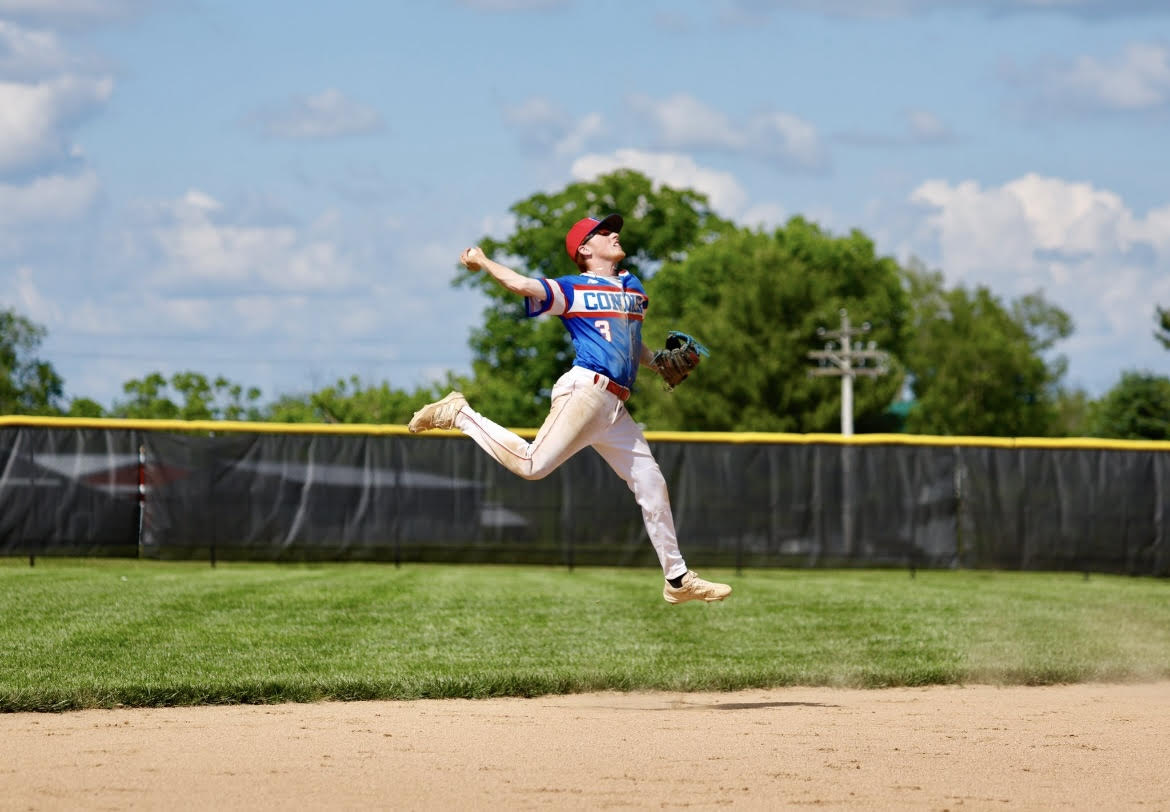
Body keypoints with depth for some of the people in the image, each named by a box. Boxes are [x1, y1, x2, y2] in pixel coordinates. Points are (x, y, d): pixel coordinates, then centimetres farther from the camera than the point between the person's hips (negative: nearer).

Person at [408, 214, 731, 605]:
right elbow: (522, 285, -13)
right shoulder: (573, 289, 1)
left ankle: (678, 579, 15)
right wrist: (483, 262, -3)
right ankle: (459, 415, -4)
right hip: (585, 390, -8)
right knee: (532, 464, -22)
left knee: (652, 485, 8)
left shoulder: (633, 286, 24)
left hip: (615, 410, 8)